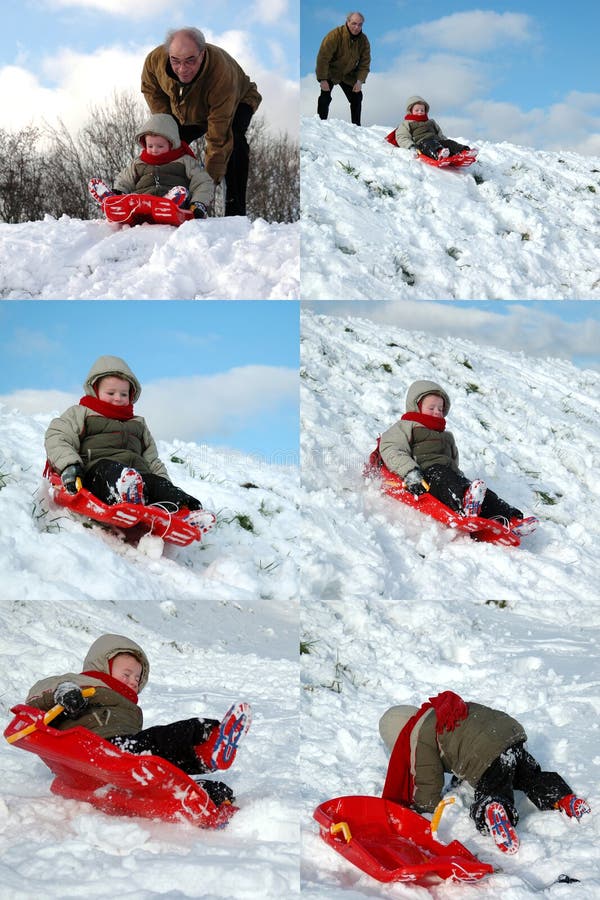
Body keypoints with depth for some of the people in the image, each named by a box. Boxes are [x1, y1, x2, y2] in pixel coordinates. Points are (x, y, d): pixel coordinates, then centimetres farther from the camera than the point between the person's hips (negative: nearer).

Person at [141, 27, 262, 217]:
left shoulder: (222, 74, -46)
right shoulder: (155, 59, -31)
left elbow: (218, 137, -44)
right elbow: (150, 89, -3)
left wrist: (211, 178, -43)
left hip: (236, 101, -5)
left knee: (233, 140, -33)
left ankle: (236, 207, -26)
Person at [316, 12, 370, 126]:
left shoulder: (364, 40, -12)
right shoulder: (335, 35, -28)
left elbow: (365, 63, -7)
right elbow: (323, 58, -28)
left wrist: (360, 81, -20)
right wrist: (322, 80, -31)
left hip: (348, 75, 5)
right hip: (330, 72, -5)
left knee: (357, 97, 3)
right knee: (325, 97, -20)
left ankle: (356, 126, 15)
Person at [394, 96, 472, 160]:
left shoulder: (431, 122, 38)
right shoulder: (405, 124, 20)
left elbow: (440, 135, 36)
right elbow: (402, 138, 4)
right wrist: (411, 145, -18)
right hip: (421, 142, -6)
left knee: (448, 143, -22)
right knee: (429, 144, -40)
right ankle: (438, 154, -73)